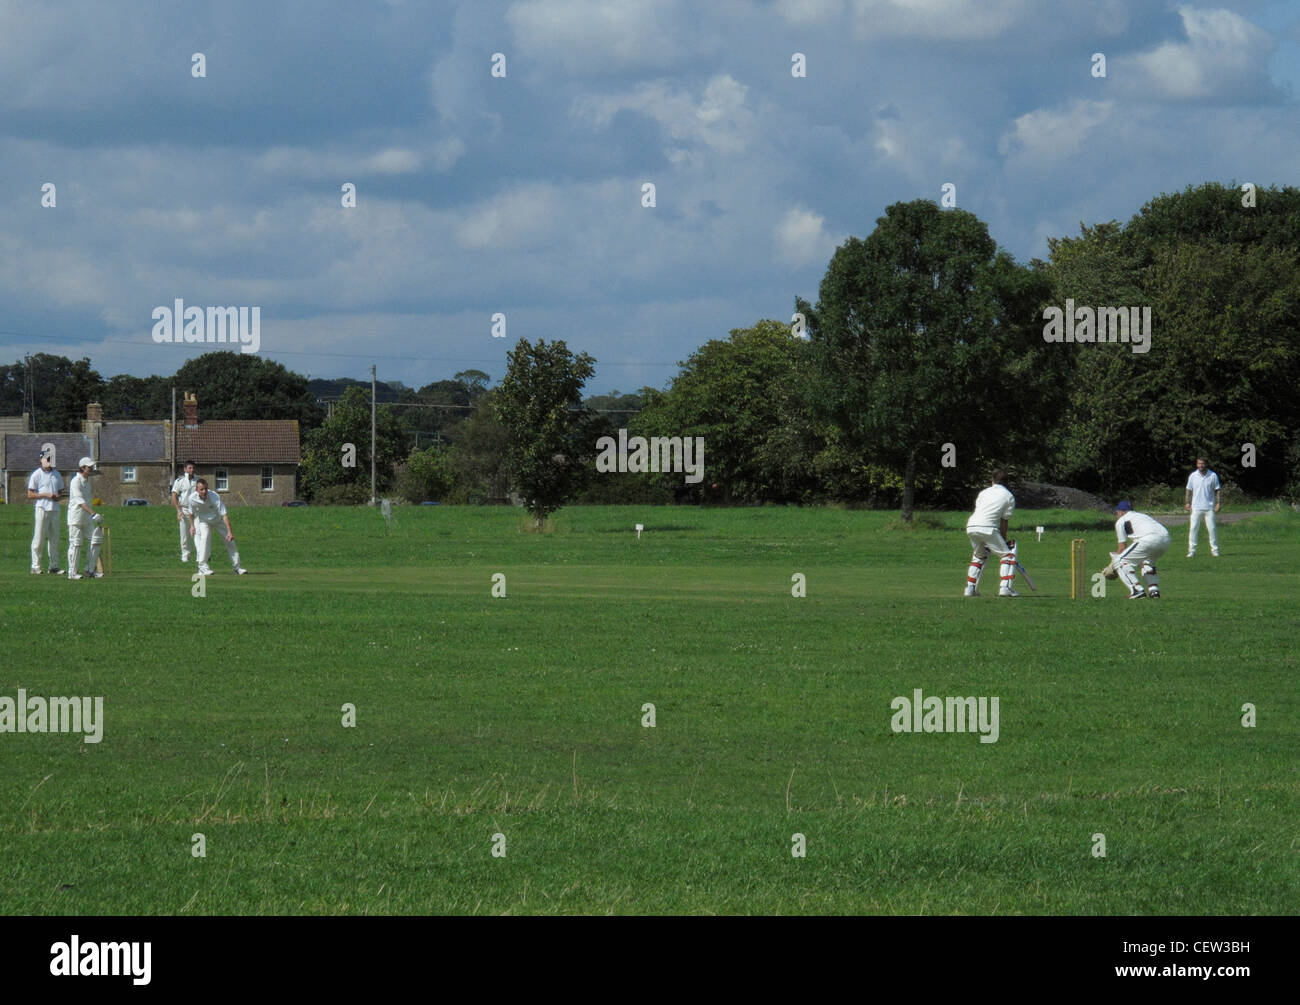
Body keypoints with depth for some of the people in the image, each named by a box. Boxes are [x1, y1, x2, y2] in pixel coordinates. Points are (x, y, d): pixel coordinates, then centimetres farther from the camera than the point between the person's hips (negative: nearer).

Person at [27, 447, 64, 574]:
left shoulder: (57, 475, 17)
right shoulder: (36, 475, -1)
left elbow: (61, 491, 25)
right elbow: (30, 494, -4)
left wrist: (58, 496, 1)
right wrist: (46, 495, -13)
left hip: (55, 509, 6)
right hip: (42, 508, -6)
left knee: (54, 539, 6)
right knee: (39, 539, -7)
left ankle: (54, 566, 10)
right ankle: (35, 567, -4)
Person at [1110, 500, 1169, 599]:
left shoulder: (1121, 521, 19)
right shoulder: (1143, 515, 38)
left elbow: (1122, 548, 16)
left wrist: (1111, 566, 29)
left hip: (1149, 539, -7)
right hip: (1166, 539, 7)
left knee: (1119, 561, 4)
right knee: (1147, 561, 34)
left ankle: (1137, 589, -11)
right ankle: (1154, 590, 16)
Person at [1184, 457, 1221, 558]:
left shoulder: (1213, 476, 2)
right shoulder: (1193, 476, 6)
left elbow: (1217, 490, 7)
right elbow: (1189, 490, 12)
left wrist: (1218, 503, -1)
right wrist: (1187, 502, 3)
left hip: (1209, 507, -1)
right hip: (1196, 507, 1)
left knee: (1212, 528, -3)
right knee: (1193, 528, -4)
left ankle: (1214, 550, 6)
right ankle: (1191, 550, 1)